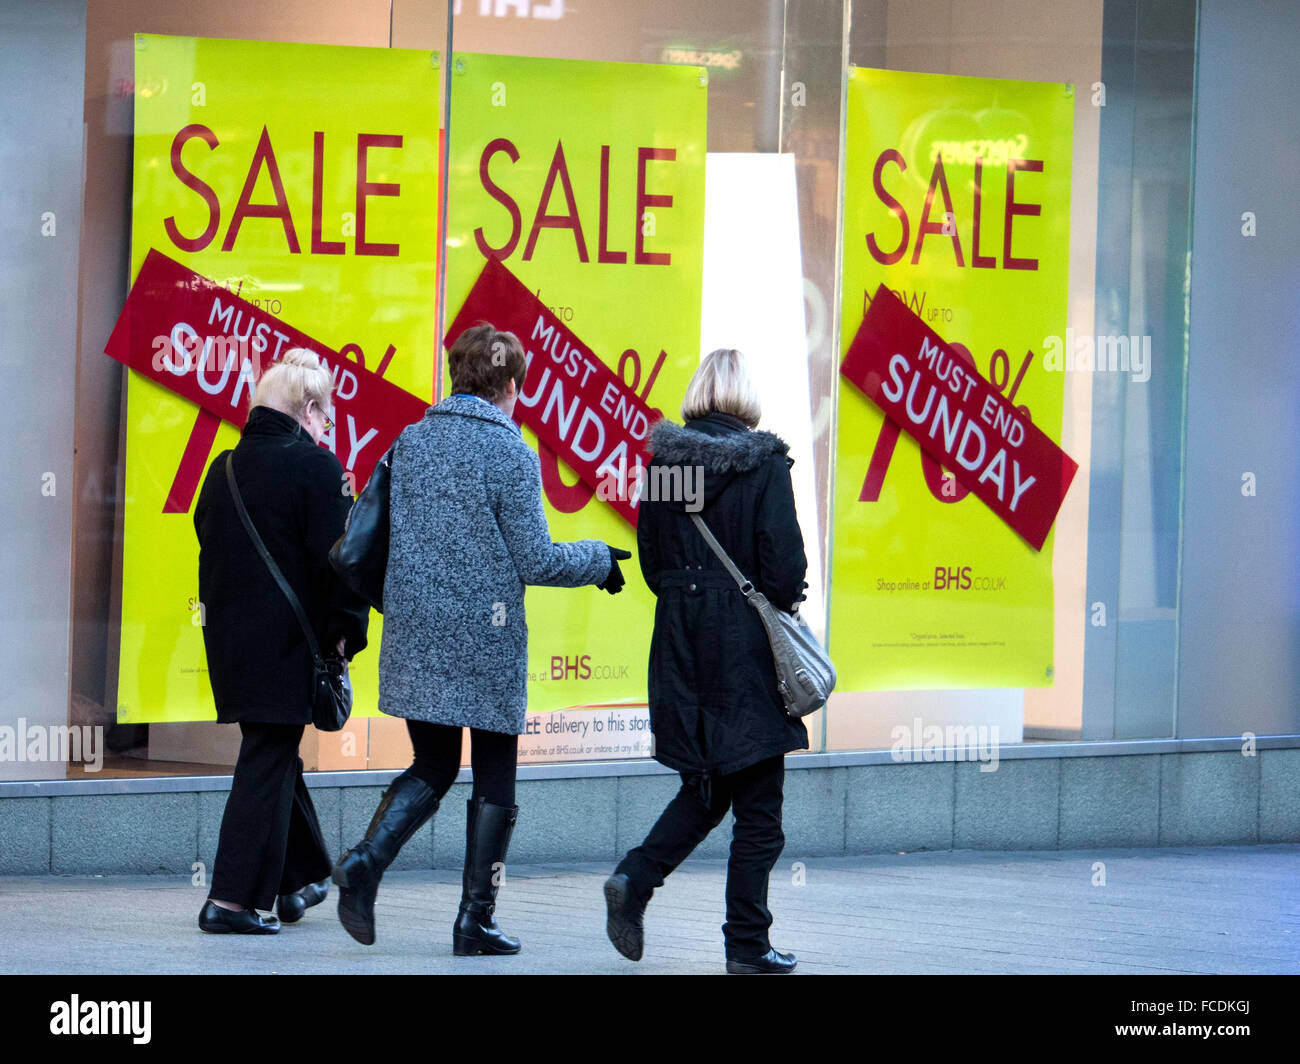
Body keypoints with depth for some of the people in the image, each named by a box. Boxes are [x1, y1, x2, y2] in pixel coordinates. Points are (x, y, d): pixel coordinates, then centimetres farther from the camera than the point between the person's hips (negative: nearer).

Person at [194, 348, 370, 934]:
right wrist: (346, 631, -6)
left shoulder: (224, 467, 9)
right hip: (288, 638, -7)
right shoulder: (314, 466, -11)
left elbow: (208, 550, 15)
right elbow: (337, 557, -14)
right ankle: (232, 899, -5)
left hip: (229, 637, 7)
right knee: (268, 760, -2)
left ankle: (302, 878, 28)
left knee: (276, 753, 19)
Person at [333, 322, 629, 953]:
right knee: (495, 776, 7)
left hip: (416, 639, 5)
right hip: (487, 641, -5)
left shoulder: (411, 441, 5)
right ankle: (475, 920, 7)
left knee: (432, 766, 16)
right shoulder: (511, 453, -10)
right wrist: (599, 561, 7)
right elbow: (536, 560, -11)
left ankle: (366, 862, -8)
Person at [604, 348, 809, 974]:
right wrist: (784, 604, 6)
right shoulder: (764, 464, -10)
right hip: (746, 642, -5)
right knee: (758, 804, 3)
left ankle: (636, 879, -2)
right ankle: (747, 947, 3)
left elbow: (650, 557, 8)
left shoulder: (663, 460, 3)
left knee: (705, 788, 19)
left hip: (680, 640, 5)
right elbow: (784, 560, -13)